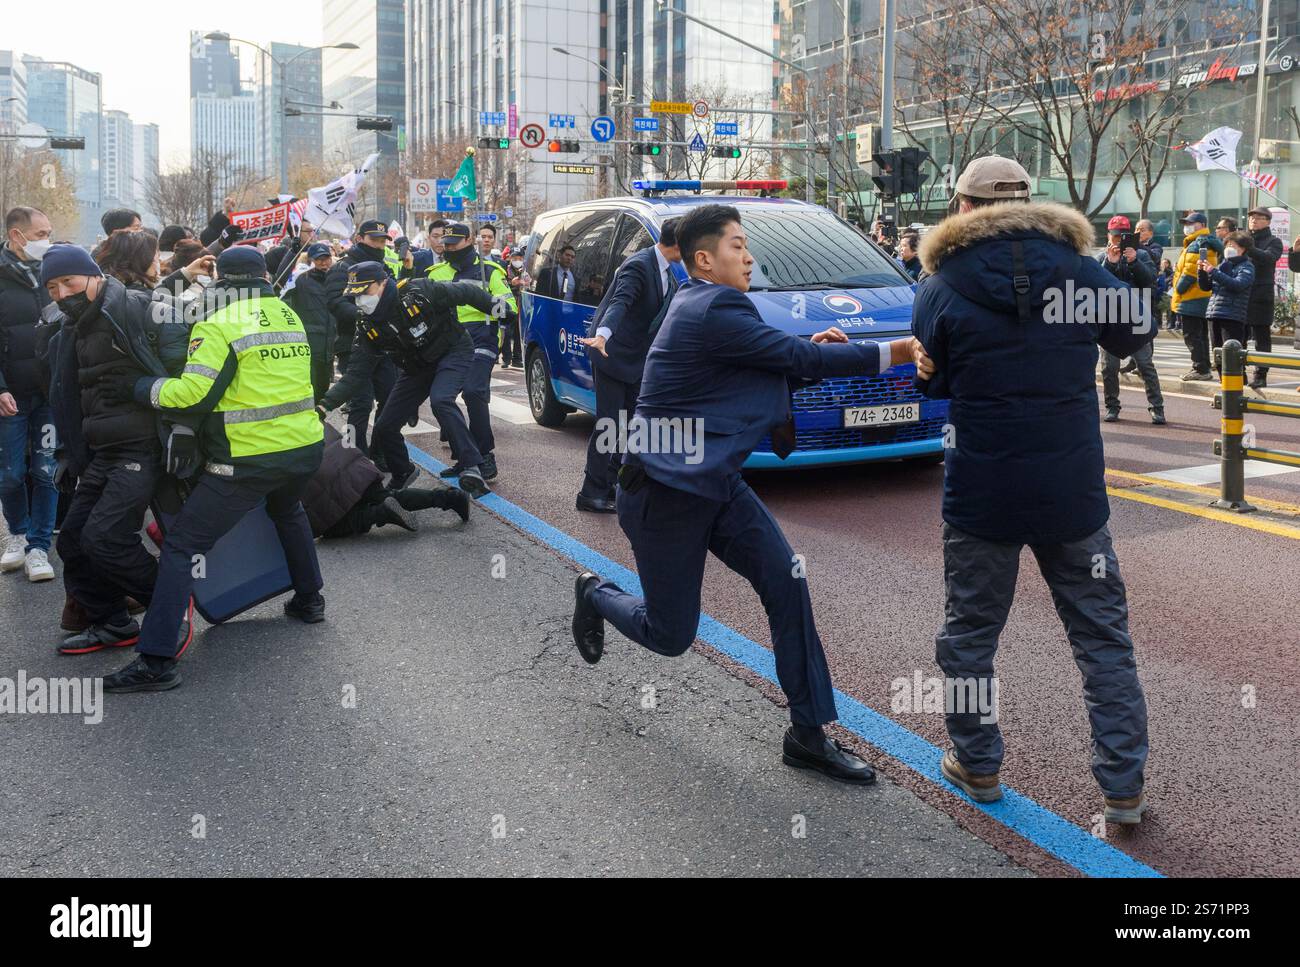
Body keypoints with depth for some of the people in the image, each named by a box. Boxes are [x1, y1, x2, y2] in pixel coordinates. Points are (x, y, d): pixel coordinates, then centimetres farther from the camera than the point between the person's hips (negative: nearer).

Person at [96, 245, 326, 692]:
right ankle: (308, 600, 45)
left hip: (249, 461, -7)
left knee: (180, 546, -1)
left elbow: (194, 392, -18)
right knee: (287, 511, 38)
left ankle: (157, 660, -7)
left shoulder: (218, 326, -11)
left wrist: (136, 388, -5)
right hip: (306, 447, 7)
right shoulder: (290, 316, 10)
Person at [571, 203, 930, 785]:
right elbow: (796, 357, -19)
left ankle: (809, 736, 1)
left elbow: (765, 365, 19)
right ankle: (595, 595, 37)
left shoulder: (703, 305, 10)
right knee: (671, 634, 4)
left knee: (787, 585, -5)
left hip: (715, 481, 9)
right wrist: (888, 353, -12)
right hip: (663, 493, -9)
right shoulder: (712, 310, -20)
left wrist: (806, 353, 0)